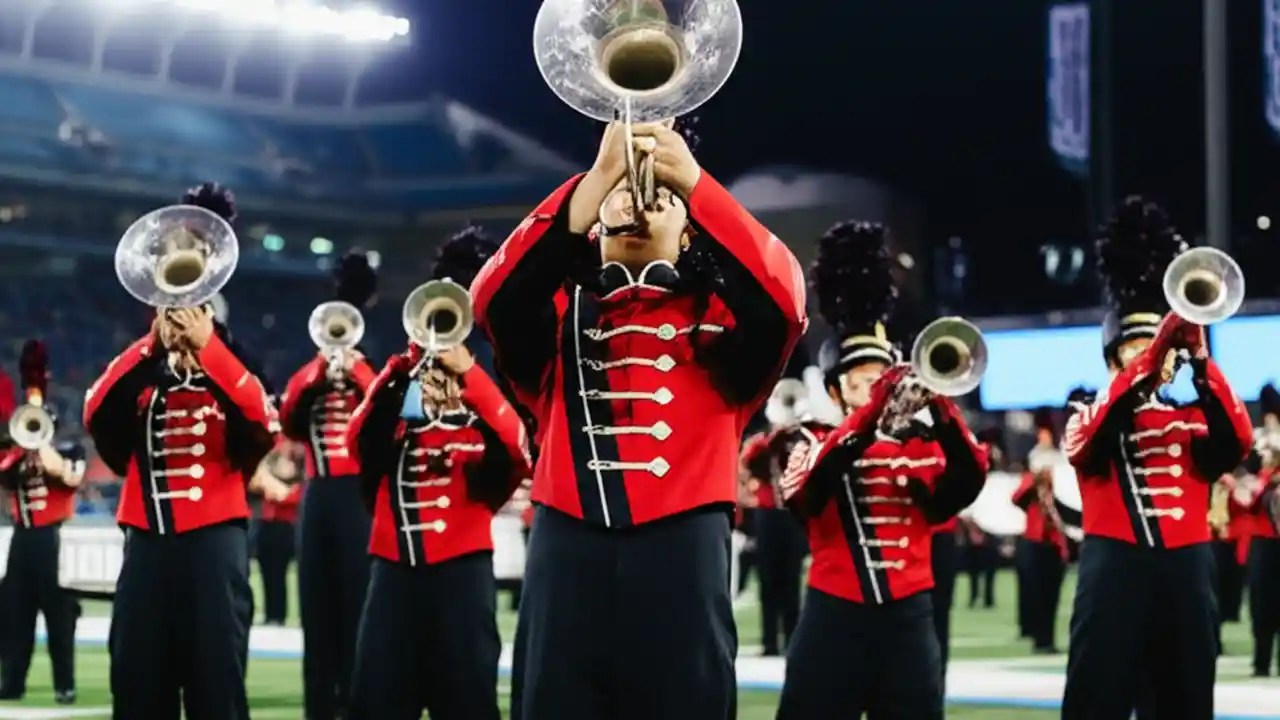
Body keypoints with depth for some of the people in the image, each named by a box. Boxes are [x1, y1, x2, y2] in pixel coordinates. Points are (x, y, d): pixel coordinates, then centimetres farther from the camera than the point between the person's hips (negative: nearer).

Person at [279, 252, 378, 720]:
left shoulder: (375, 372, 4)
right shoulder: (310, 376, 15)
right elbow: (287, 422, 0)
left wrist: (354, 370, -17)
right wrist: (319, 376, -10)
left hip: (360, 494, -4)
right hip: (318, 494, 4)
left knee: (359, 602, -6)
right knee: (318, 603, 6)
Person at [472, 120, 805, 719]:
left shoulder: (716, 311, 14)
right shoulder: (560, 308, 16)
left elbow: (783, 298, -8)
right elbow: (493, 296, -6)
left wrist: (692, 179, -14)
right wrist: (599, 175, -12)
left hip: (681, 557, -1)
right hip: (569, 557, 1)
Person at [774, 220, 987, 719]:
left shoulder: (923, 448, 11)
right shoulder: (814, 447, 6)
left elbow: (967, 483, -9)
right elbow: (806, 488, -18)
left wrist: (940, 407, -25)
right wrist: (873, 413, -30)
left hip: (908, 620, 2)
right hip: (835, 618, -2)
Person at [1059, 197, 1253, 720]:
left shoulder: (1193, 421, 16)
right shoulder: (1088, 421, 9)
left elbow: (1237, 442, -6)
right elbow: (1094, 435, -15)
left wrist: (1201, 362, -19)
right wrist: (1149, 362, -26)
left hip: (1186, 573, 3)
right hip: (1116, 572, -3)